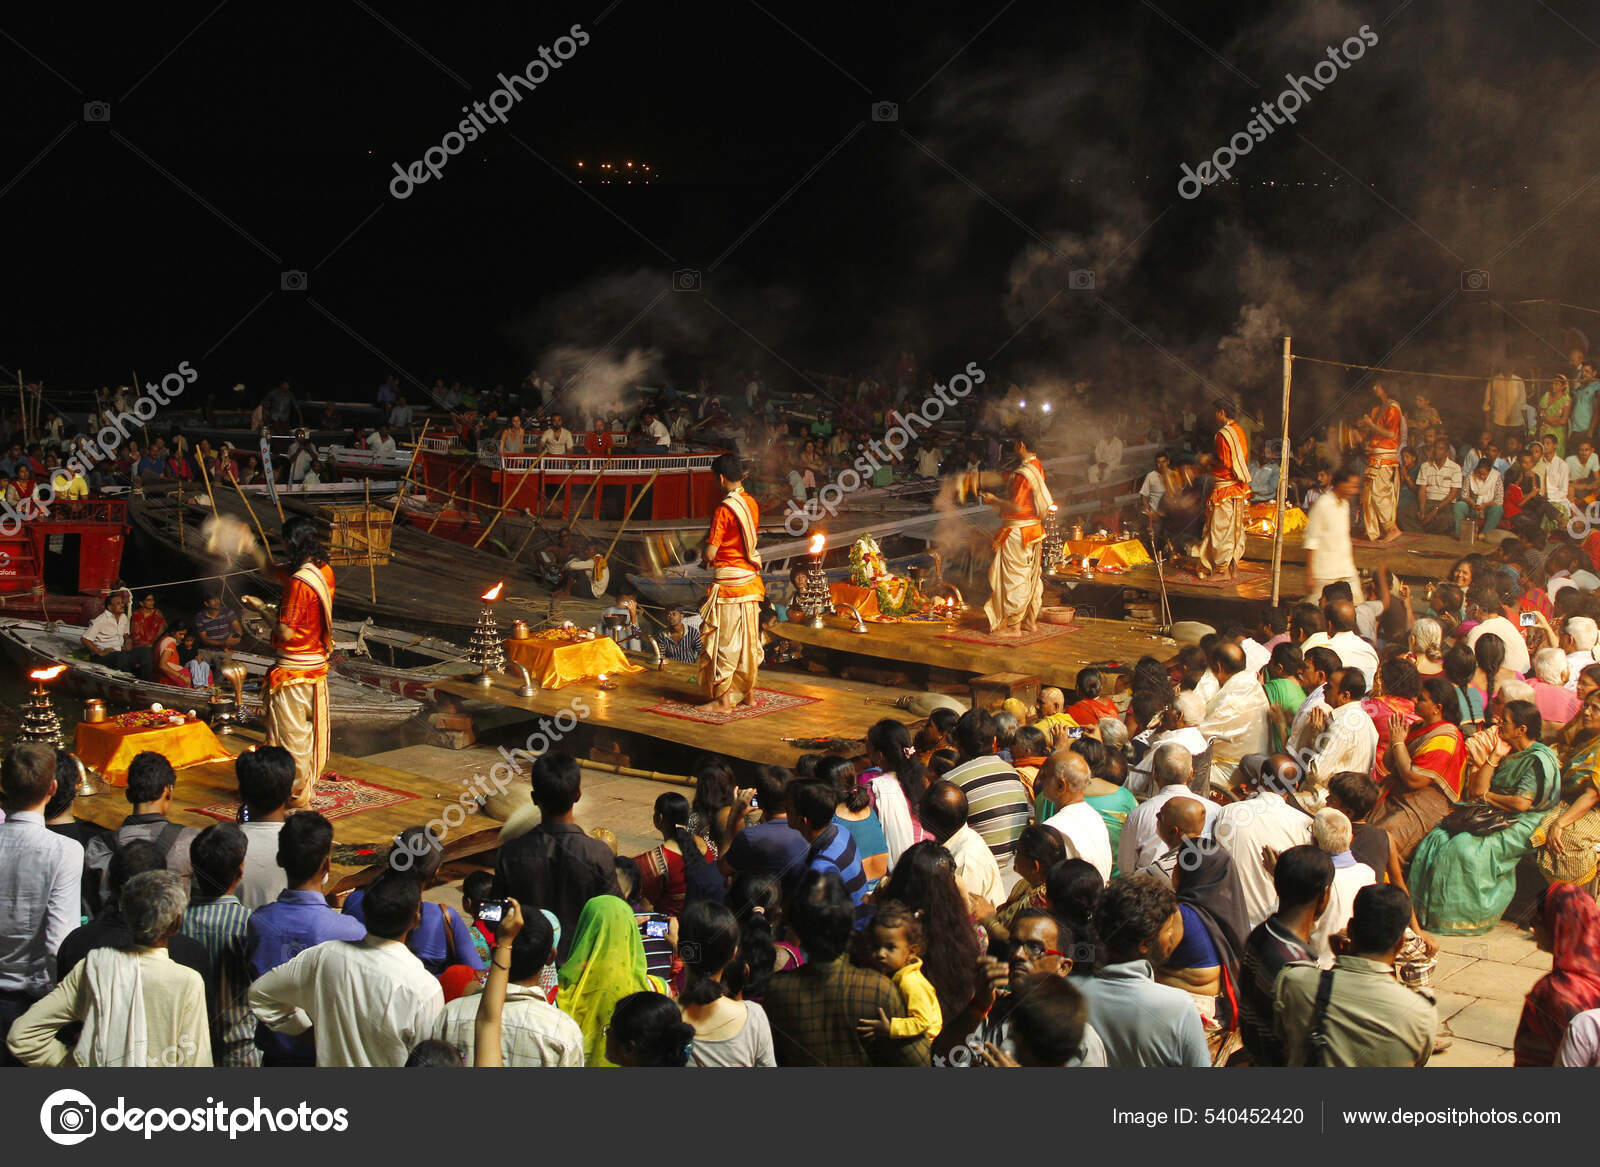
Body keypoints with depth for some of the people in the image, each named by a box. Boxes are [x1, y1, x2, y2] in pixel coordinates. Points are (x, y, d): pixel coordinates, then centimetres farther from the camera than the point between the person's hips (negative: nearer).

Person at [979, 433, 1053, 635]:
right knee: (1032, 576, 14)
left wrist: (994, 500, -10)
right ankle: (1031, 621, 22)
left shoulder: (1023, 473, -22)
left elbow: (1016, 506, -23)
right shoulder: (1037, 466, 7)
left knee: (1013, 577, -2)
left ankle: (1013, 625, 2)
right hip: (1034, 528, 9)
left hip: (1017, 531, -9)